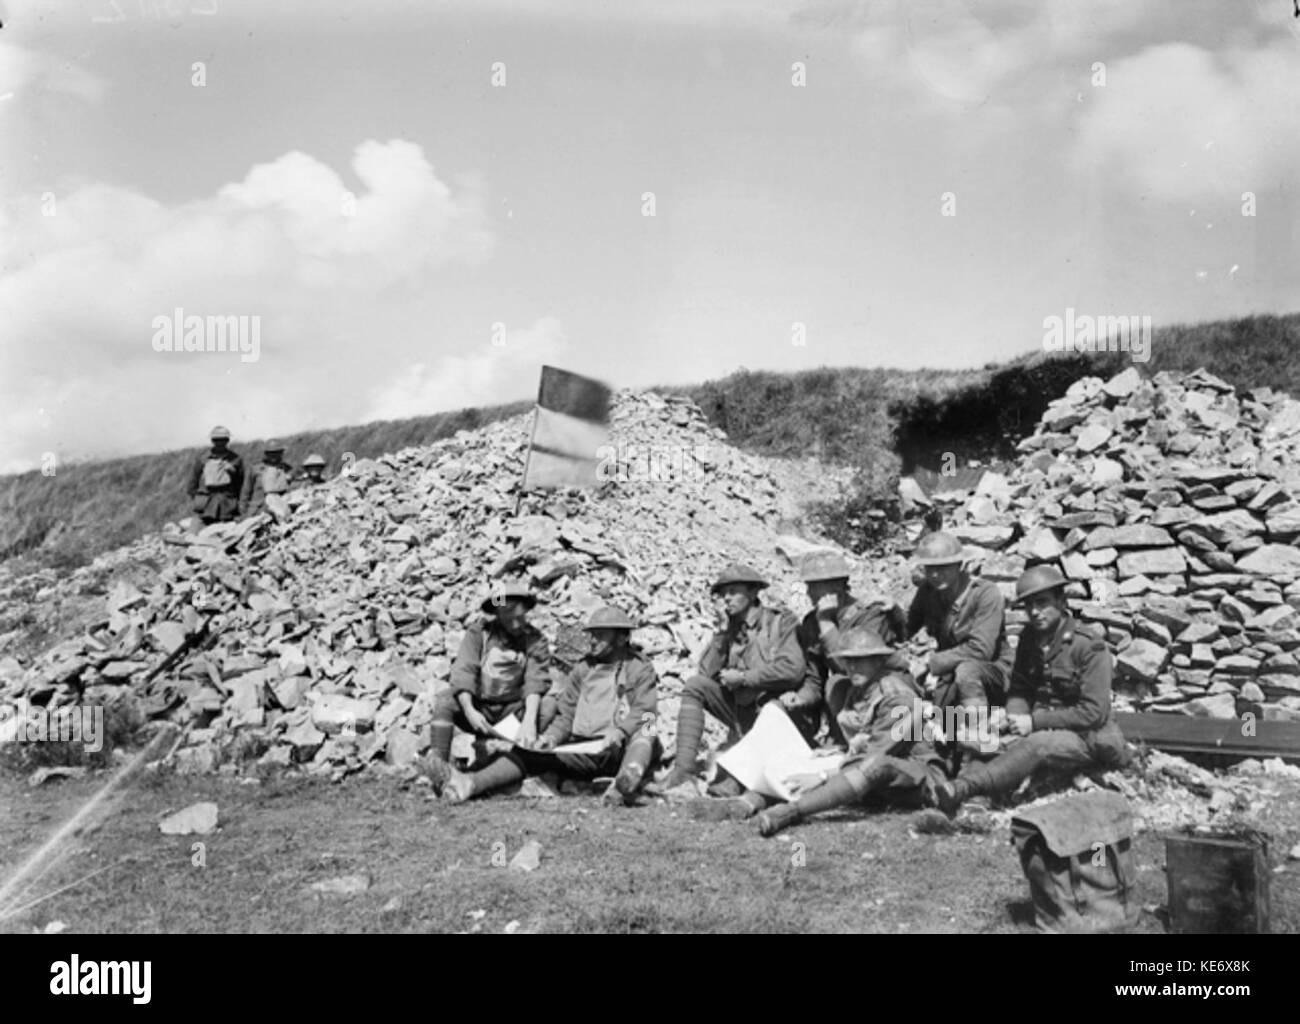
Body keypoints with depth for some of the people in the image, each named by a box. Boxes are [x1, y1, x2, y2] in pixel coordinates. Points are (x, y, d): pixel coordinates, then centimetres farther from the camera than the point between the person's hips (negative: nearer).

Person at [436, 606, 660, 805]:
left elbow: (645, 712, -6)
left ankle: (627, 783, -64)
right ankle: (472, 783, -40)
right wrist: (551, 737, -5)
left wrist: (619, 732, -25)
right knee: (531, 752, -19)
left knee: (645, 730, -35)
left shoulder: (640, 669, 8)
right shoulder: (583, 669, 20)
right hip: (583, 750, 4)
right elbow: (566, 715, 16)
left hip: (623, 750, -4)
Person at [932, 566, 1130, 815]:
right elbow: (1020, 690, 14)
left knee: (1035, 744, -37)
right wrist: (1013, 715, -11)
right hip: (1042, 729, 6)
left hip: (1084, 736, -6)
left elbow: (1093, 712, -16)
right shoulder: (1029, 639, 8)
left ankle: (963, 788, -55)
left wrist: (1034, 721, -20)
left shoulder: (1089, 647, -12)